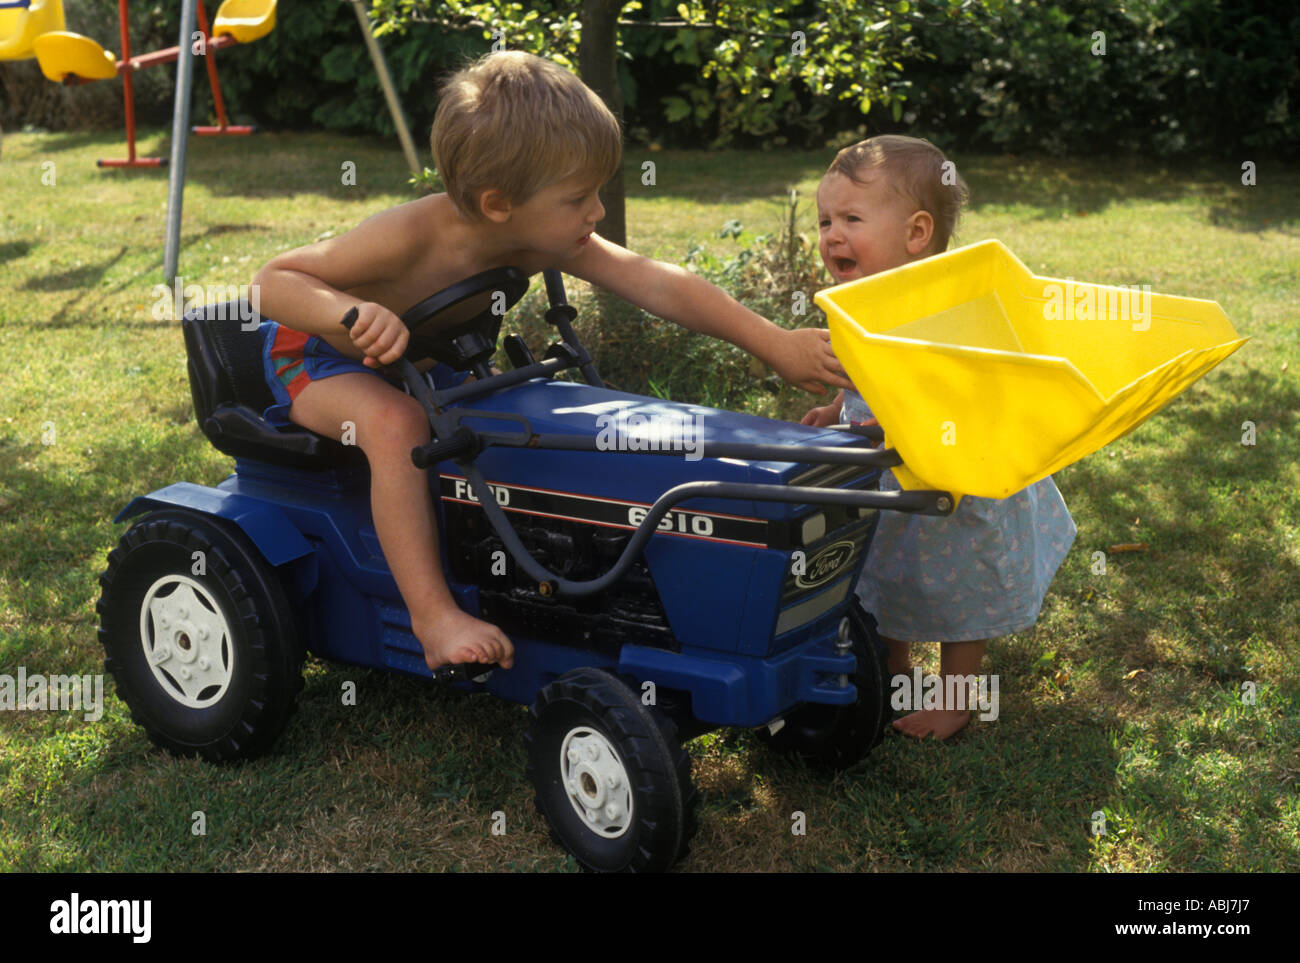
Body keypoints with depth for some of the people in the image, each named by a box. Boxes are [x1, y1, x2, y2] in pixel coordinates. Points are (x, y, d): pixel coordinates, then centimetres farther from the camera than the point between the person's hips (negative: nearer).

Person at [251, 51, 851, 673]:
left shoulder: (547, 241, -20)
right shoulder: (409, 237, -36)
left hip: (419, 363, 7)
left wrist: (776, 345, -28)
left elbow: (656, 284, -24)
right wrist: (351, 312, -52)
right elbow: (273, 280, -31)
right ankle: (433, 614, -34)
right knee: (395, 422, -36)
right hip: (316, 356, -7)